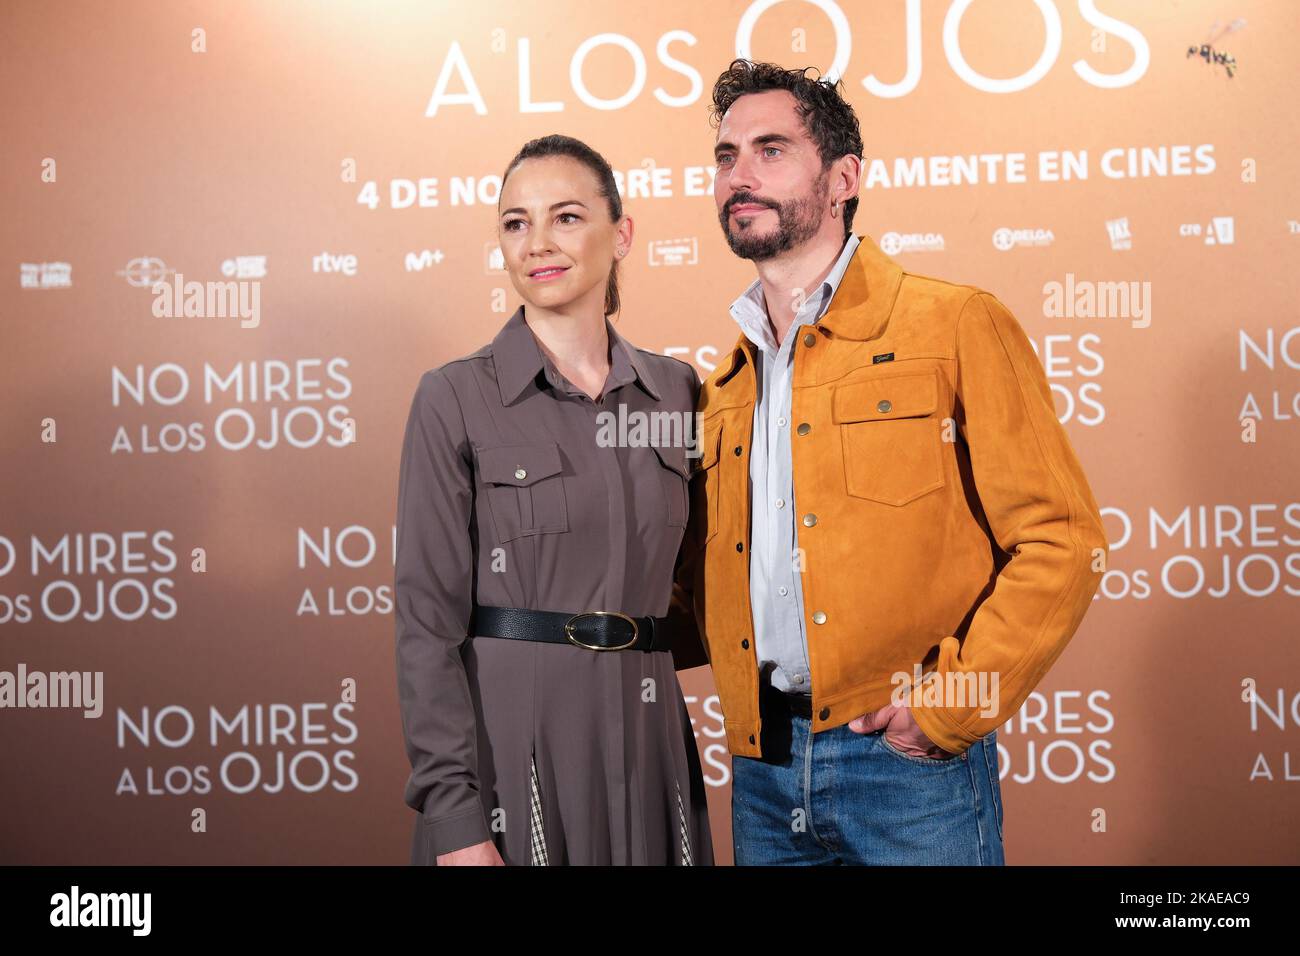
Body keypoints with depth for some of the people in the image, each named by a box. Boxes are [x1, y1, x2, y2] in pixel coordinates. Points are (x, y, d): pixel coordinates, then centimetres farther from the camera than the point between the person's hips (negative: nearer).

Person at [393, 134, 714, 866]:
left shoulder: (676, 391, 6)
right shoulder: (455, 399, -6)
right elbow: (429, 619, -9)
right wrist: (455, 820, -14)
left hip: (646, 743, 4)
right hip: (510, 743, -4)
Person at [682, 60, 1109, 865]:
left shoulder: (956, 327, -3)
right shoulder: (724, 383, 13)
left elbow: (1062, 539, -7)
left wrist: (955, 702, -13)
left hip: (908, 757, -5)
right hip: (762, 768, 5)